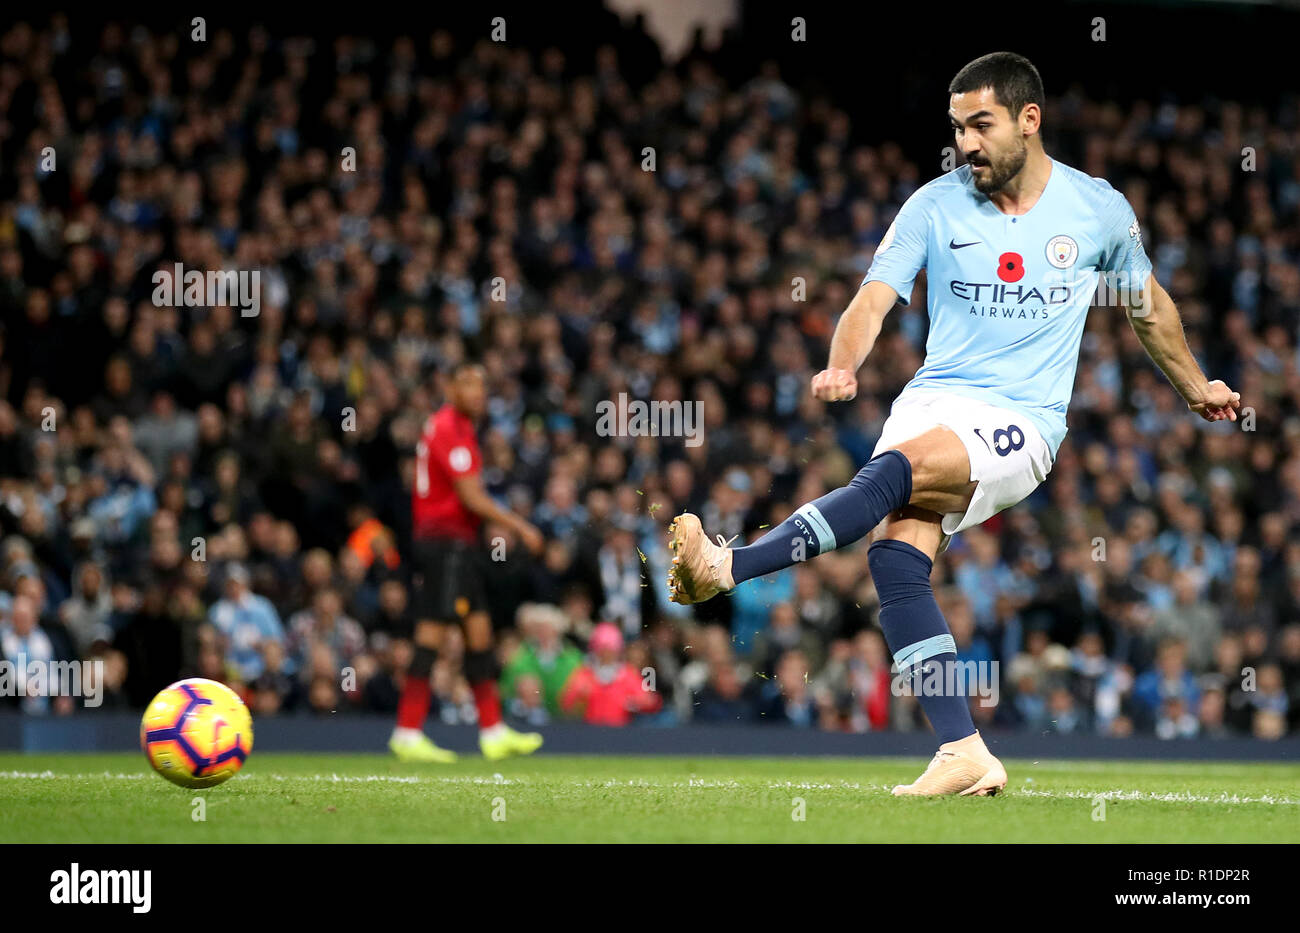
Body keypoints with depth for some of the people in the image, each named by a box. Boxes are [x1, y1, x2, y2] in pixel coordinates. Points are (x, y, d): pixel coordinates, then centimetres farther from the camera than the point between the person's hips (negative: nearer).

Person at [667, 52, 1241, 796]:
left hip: (1023, 421, -2)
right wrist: (843, 367, -26)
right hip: (934, 399, 2)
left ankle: (728, 567, -42)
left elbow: (1148, 305, 23)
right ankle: (964, 754, -23)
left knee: (894, 473, -31)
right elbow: (874, 298, -4)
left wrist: (1196, 387, 36)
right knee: (898, 552, -23)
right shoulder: (936, 205, 5)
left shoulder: (1098, 208, 5)